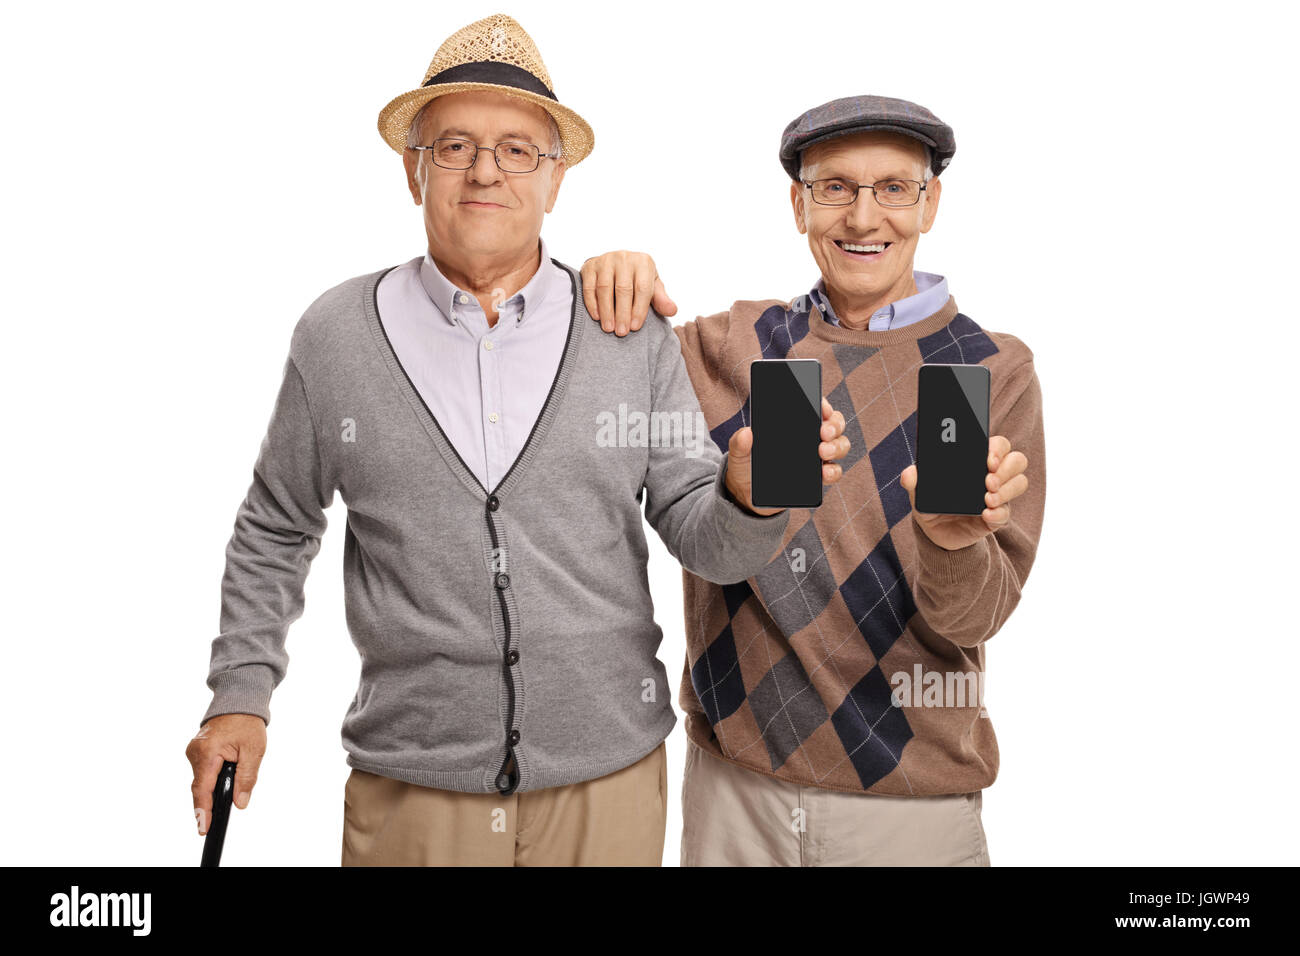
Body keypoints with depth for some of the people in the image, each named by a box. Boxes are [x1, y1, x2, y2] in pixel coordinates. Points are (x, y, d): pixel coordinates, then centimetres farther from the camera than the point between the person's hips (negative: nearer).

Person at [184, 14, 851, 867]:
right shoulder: (336, 335, -1)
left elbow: (699, 535, -2)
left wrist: (749, 495, -22)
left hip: (610, 777, 1)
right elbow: (274, 533, 10)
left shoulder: (635, 333, -2)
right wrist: (242, 693, 6)